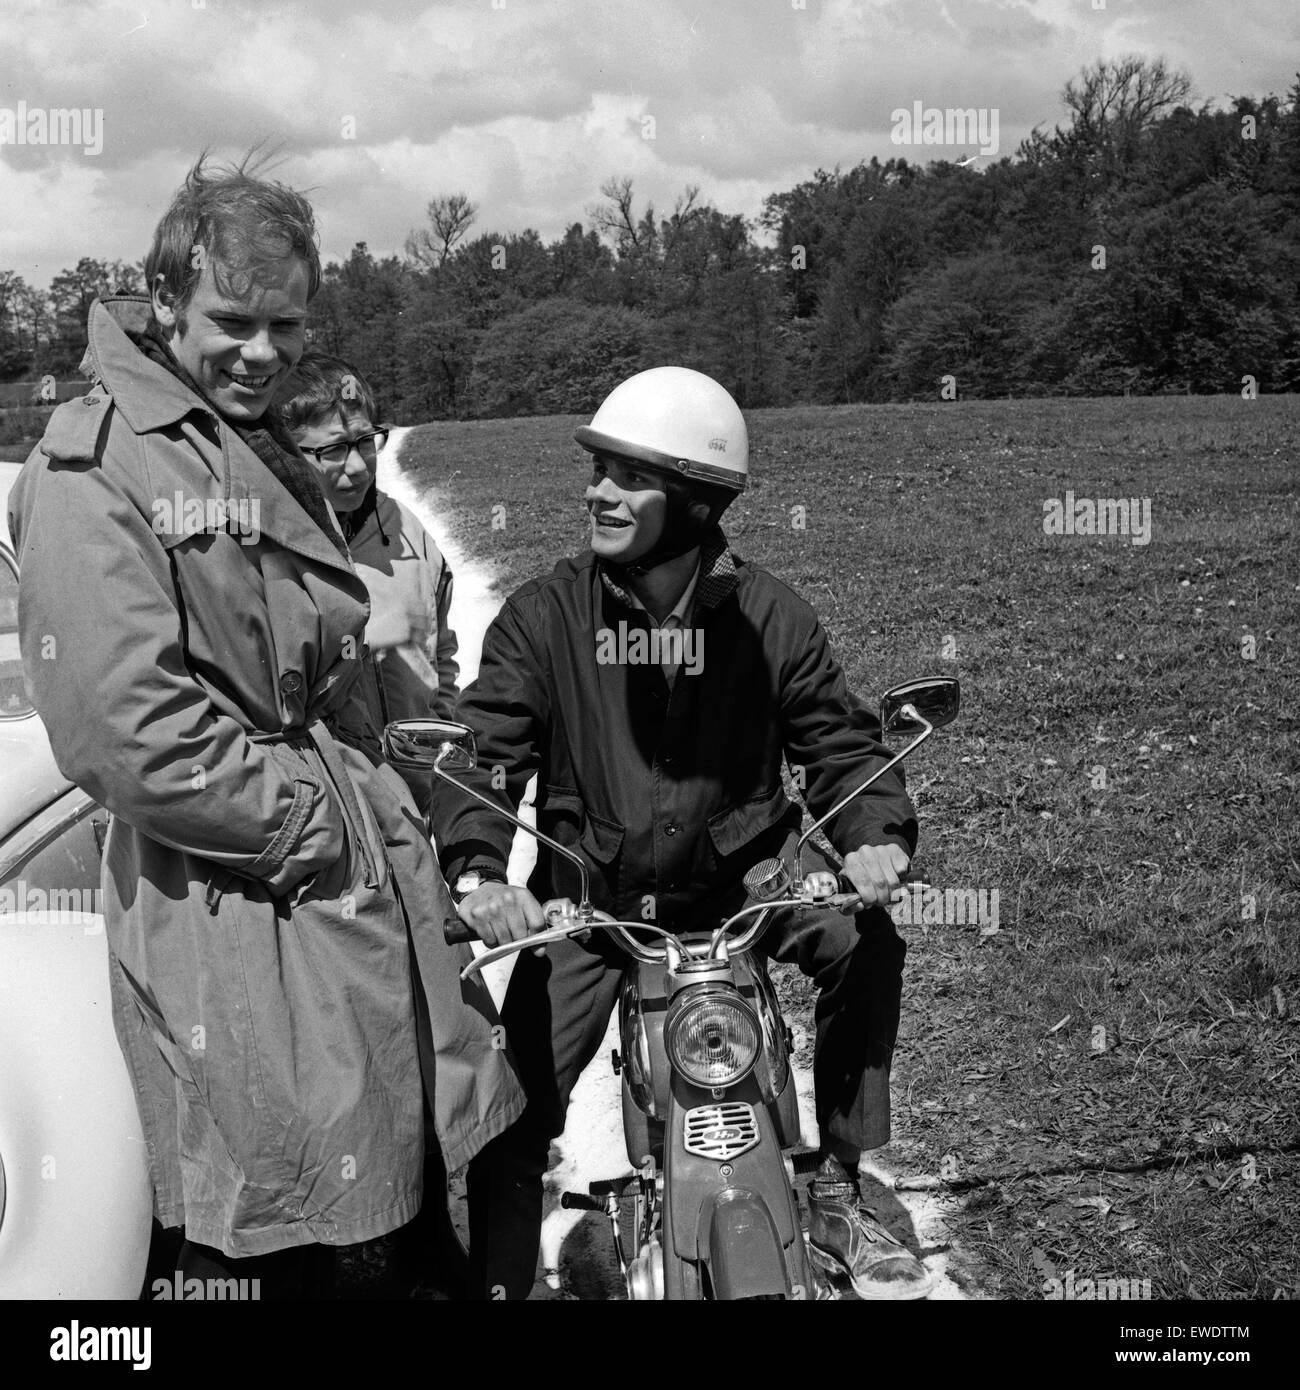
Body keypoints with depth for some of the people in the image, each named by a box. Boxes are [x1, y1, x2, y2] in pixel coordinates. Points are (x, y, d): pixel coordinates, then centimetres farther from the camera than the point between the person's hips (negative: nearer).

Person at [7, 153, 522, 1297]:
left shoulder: (275, 461, 18)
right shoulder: (94, 469, -12)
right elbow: (122, 724, -21)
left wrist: (386, 809, 10)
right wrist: (301, 823, -15)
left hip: (369, 876, 9)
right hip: (240, 911, -8)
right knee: (265, 1250, 2)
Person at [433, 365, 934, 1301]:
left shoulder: (768, 617, -5)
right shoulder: (543, 616, -10)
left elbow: (840, 740, 0)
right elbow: (483, 752, -14)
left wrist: (874, 833, -20)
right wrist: (478, 870, -32)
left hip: (739, 879, 1)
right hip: (587, 899, -1)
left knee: (864, 941, -20)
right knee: (514, 1108, -12)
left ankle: (841, 1188, 0)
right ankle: (497, 1282, 12)